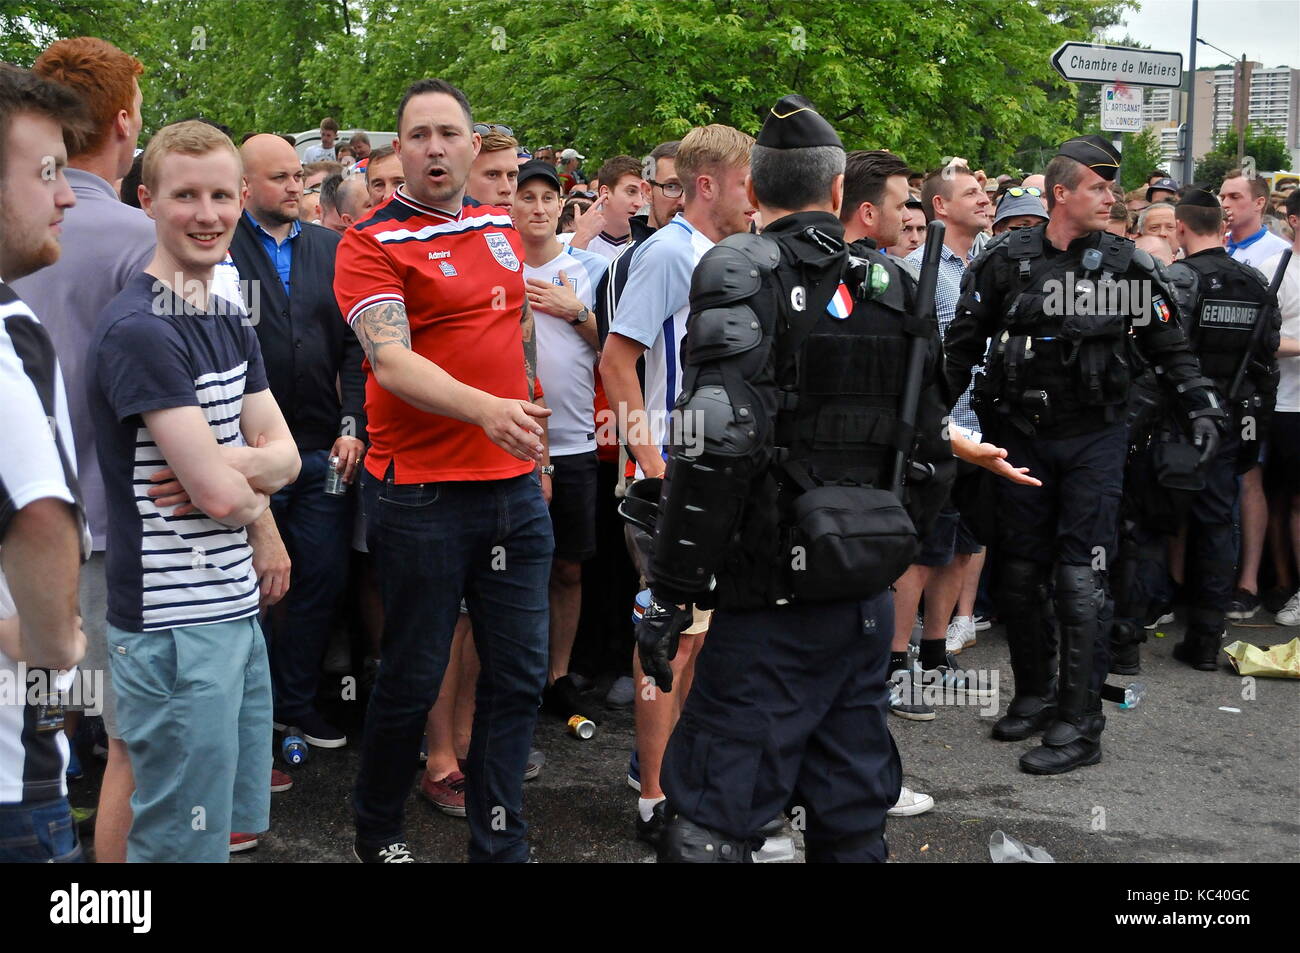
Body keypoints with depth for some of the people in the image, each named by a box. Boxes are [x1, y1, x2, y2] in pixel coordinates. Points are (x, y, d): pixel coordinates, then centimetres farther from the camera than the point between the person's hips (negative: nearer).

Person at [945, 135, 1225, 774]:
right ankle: (1034, 694, 28)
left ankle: (1080, 724, 0)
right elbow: (963, 341, 7)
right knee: (1020, 572, 9)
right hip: (1020, 435, 2)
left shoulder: (1125, 264, 0)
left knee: (1080, 578, -6)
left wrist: (1201, 408, 2)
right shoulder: (1006, 259, 0)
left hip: (1093, 438, -2)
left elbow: (1168, 347, 10)